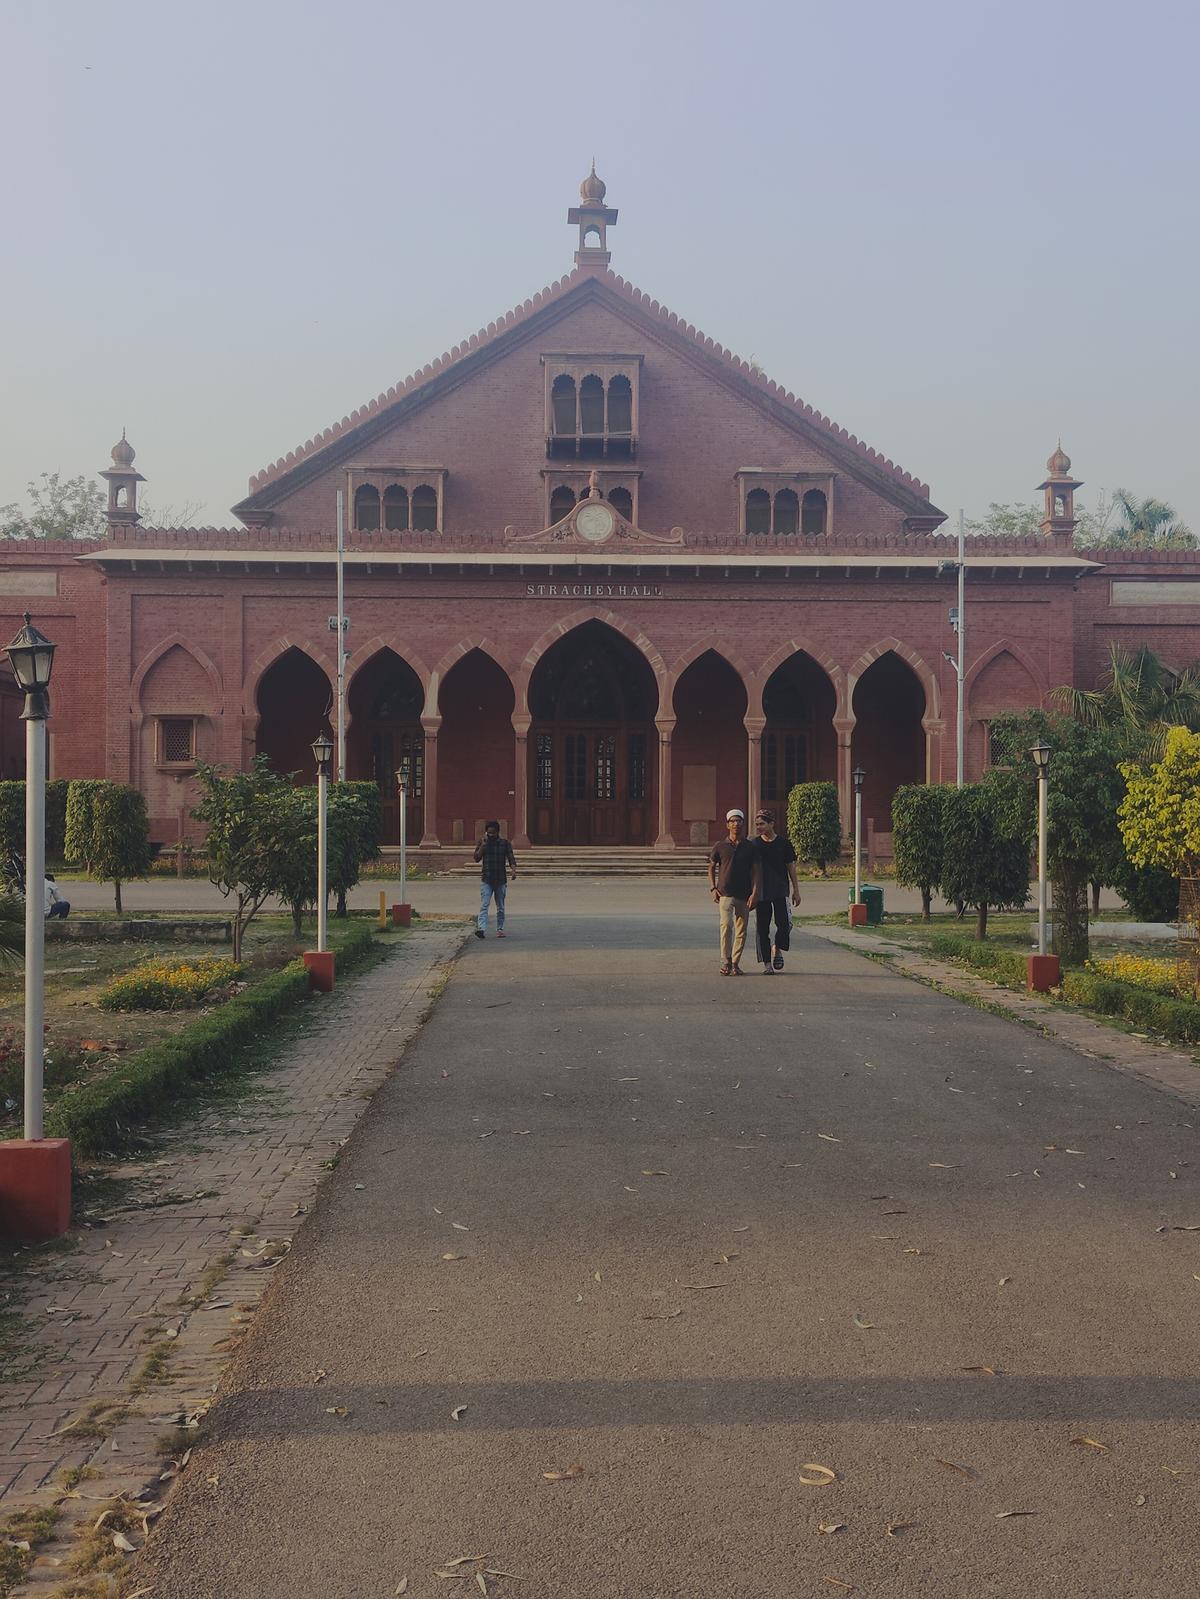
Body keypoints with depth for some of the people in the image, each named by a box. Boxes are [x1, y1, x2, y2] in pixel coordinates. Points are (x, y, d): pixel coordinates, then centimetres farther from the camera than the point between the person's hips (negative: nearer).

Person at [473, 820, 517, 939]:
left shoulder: (505, 843, 4)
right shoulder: (482, 842, 5)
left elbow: (511, 858, -3)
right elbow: (477, 858, -4)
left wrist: (513, 870, -22)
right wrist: (483, 844, -12)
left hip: (501, 880, 1)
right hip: (486, 880, -1)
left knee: (500, 907, 8)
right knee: (484, 905, -14)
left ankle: (500, 929, 18)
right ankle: (481, 928, -25)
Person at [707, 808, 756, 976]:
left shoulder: (749, 847, 6)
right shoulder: (720, 846, 4)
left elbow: (753, 871, 6)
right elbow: (711, 867, 13)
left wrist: (754, 892, -3)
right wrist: (713, 888, 2)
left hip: (744, 895, 2)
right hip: (725, 893, -2)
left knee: (741, 929, 4)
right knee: (726, 925, -17)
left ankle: (735, 962, 13)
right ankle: (726, 961, -8)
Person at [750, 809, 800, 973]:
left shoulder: (784, 843, 2)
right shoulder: (754, 845, 4)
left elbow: (791, 868, 7)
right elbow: (754, 869, 5)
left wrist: (796, 890, 5)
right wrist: (753, 892, 0)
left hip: (781, 891, -1)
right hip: (762, 892, 1)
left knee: (784, 923, -12)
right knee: (762, 928, 0)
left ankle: (777, 950, 16)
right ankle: (767, 963, 8)